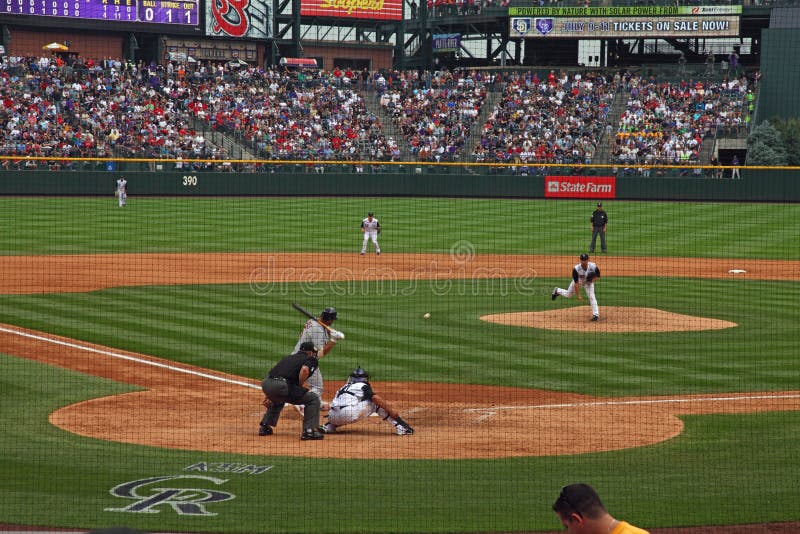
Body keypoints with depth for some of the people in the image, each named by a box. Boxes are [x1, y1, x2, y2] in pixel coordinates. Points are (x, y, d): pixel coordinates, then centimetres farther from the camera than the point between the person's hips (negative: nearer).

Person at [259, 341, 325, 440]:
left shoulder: (288, 358, 33)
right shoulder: (311, 360, 12)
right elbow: (304, 370, -12)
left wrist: (269, 397, 34)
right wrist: (302, 385, 3)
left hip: (265, 384, 7)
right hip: (281, 386, -7)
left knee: (278, 400, 41)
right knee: (313, 398, 7)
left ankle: (264, 427, 34)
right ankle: (309, 430, -1)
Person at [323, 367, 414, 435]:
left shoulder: (343, 387, 32)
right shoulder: (363, 386, 14)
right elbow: (374, 397, -4)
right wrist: (390, 410, -6)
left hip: (332, 417, 5)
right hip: (349, 414, -5)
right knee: (378, 403, 10)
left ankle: (328, 426, 11)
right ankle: (400, 427, -4)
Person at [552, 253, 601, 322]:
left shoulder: (593, 267, -33)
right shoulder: (576, 269, -37)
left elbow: (597, 275, -11)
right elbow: (576, 283, -32)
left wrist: (593, 279, -35)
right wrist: (578, 295, -33)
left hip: (589, 282, 0)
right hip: (578, 281, 0)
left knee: (591, 296, -22)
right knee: (568, 295, 19)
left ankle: (596, 315, -17)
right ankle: (557, 291, 52)